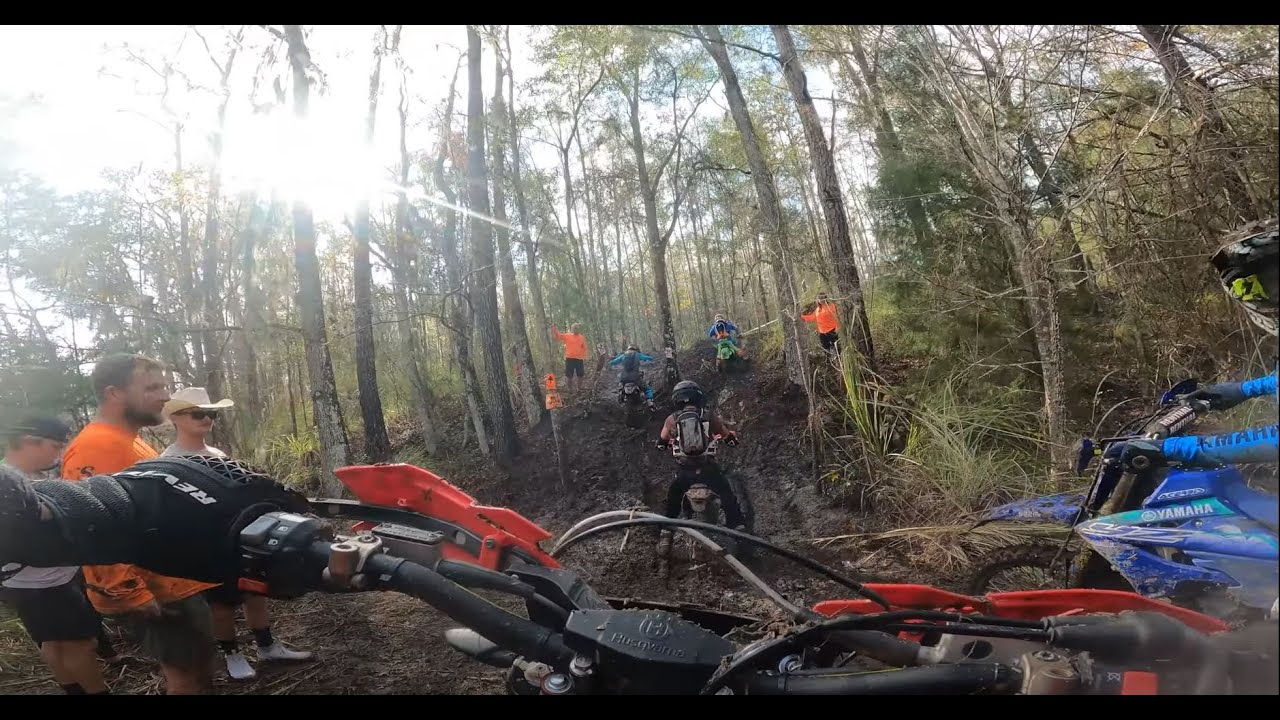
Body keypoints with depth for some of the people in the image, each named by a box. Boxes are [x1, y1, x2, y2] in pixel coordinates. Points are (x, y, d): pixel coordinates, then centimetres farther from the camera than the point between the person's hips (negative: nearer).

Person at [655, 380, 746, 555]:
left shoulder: (672, 419, 4)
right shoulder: (709, 416, 2)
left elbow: (662, 442, 19)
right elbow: (730, 435, 11)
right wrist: (732, 437, 36)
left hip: (684, 470, 1)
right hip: (708, 467, -1)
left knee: (672, 501, 21)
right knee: (728, 497, 19)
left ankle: (666, 535, 14)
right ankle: (738, 529, 16)